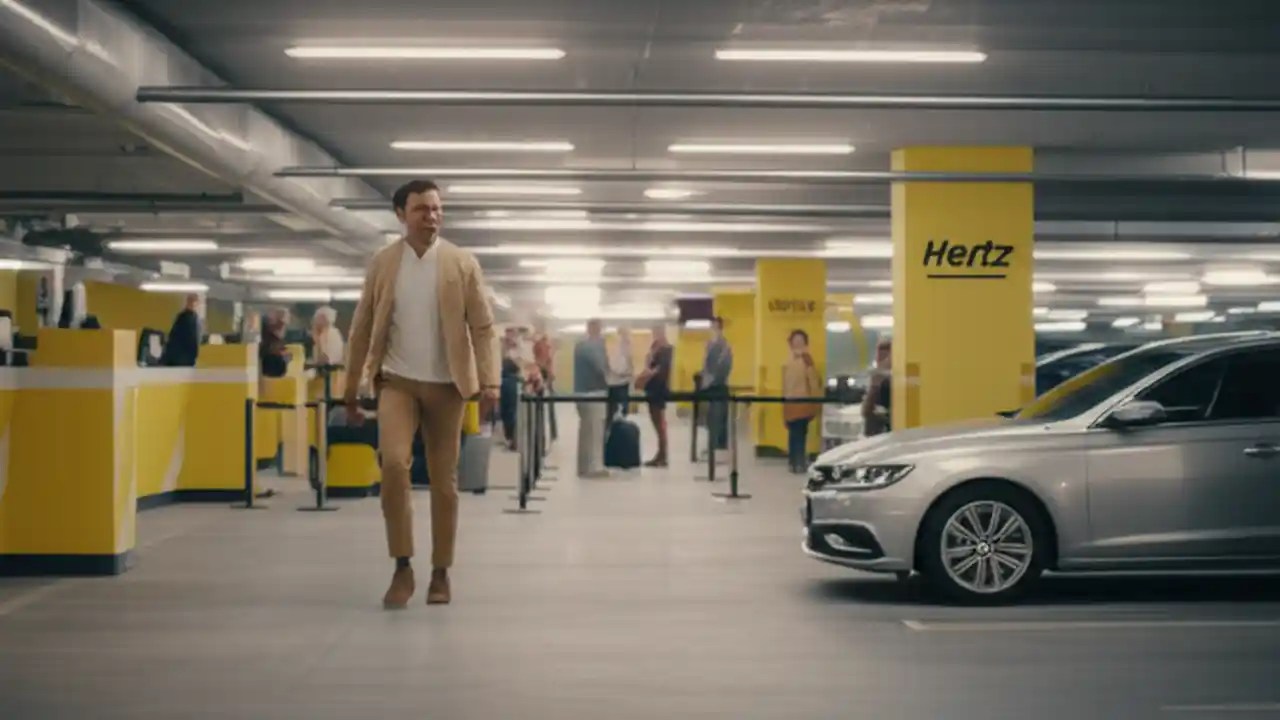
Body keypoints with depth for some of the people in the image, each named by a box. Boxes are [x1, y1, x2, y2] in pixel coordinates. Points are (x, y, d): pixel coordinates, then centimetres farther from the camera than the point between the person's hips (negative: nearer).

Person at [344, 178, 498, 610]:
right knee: (394, 463, -20)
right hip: (397, 381, 0)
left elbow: (482, 327, -3)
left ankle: (441, 574, 17)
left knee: (444, 480, 5)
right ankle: (402, 568, -9)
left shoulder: (463, 264, 0)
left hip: (446, 385, 0)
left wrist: (489, 382, -14)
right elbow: (362, 328, 7)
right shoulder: (382, 264, 3)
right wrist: (351, 387, 7)